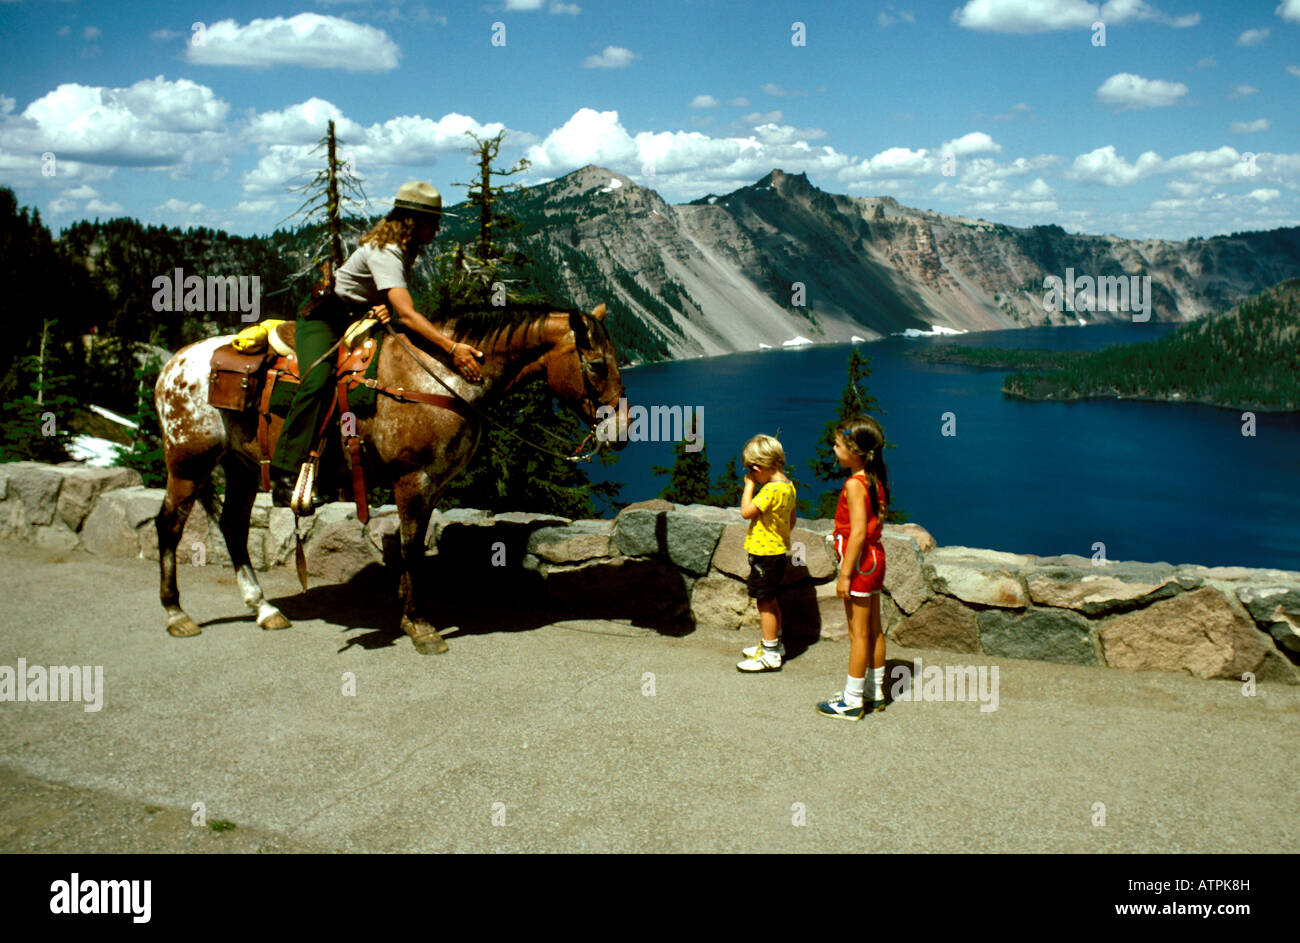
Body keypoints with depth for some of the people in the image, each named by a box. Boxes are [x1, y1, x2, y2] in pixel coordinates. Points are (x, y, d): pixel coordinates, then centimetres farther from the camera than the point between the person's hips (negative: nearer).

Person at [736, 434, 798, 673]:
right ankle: (775, 644, 34)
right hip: (778, 550, 10)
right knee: (771, 601, 21)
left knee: (765, 603, -2)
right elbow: (792, 519, 16)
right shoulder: (788, 486, 7)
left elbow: (746, 512, -23)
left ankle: (770, 655, 3)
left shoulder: (772, 490, -24)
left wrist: (749, 485, -14)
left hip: (765, 553, -10)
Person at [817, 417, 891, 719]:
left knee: (858, 633, 0)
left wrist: (845, 574, -20)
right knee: (874, 630, 16)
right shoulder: (876, 481, 7)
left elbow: (858, 532, -23)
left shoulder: (854, 485, -19)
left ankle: (852, 701, 10)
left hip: (860, 561, -9)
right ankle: (875, 694, 27)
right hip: (876, 557, 9)